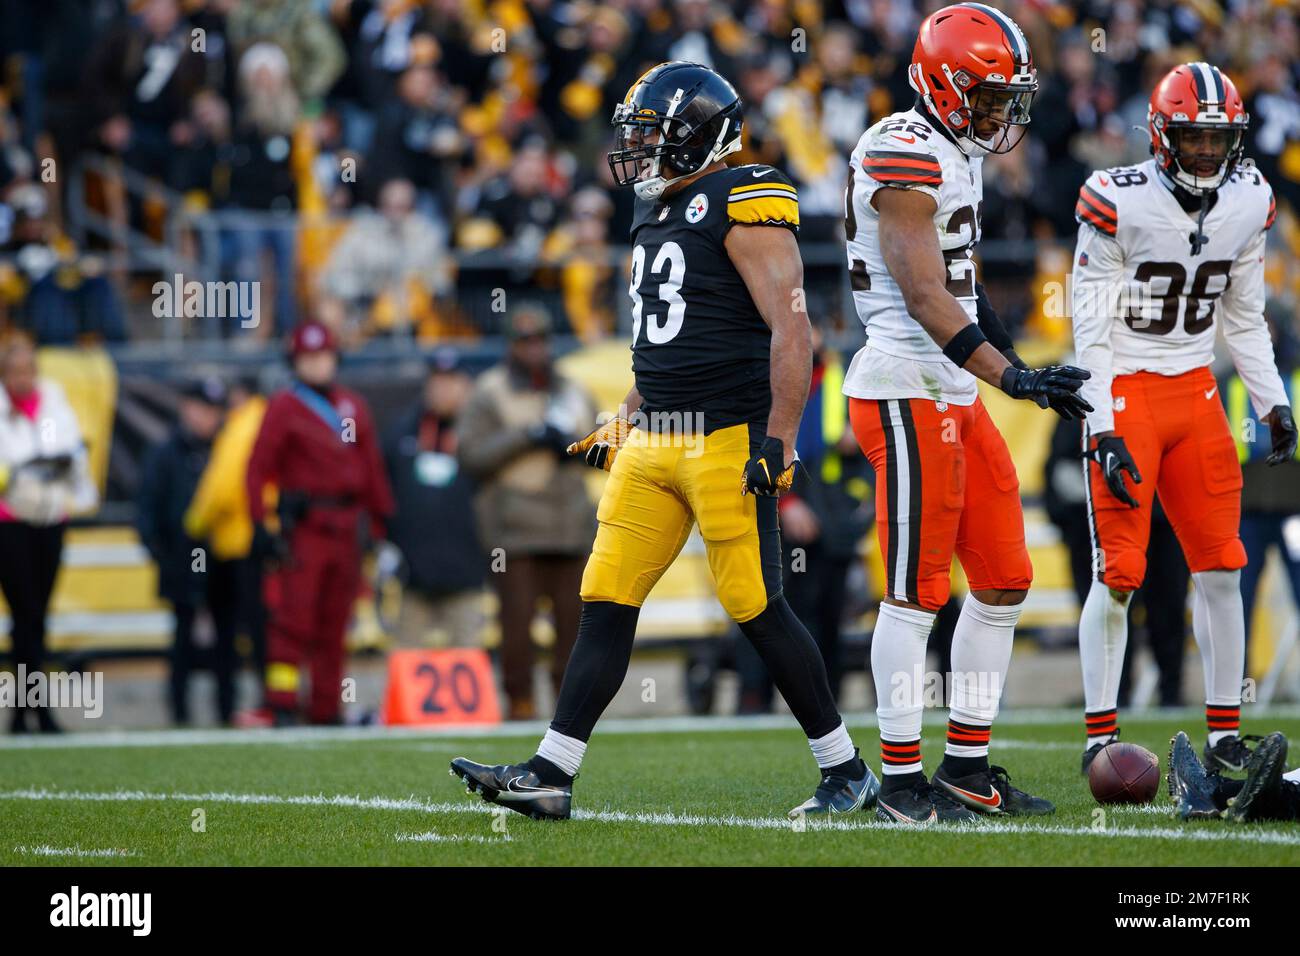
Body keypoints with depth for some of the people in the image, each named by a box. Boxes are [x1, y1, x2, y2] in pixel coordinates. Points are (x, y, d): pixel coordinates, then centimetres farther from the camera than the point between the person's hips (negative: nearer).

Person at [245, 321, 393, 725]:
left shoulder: (353, 407, 16)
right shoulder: (283, 407, 0)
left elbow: (372, 469, 18)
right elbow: (258, 468, -5)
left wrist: (381, 521, 12)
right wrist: (260, 525, -13)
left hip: (346, 528, 5)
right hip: (302, 525, -5)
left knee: (335, 625, 7)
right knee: (292, 619, -10)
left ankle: (327, 708, 11)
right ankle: (283, 707, -10)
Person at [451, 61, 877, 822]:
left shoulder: (743, 207, -11)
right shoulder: (661, 216, 17)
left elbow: (791, 333, -17)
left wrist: (778, 440, -22)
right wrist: (622, 424, 24)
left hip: (727, 441, -8)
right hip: (654, 444, 8)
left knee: (757, 608, -5)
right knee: (606, 601, 3)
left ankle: (847, 772, 7)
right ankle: (551, 776, 3)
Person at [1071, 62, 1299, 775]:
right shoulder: (1120, 203, -14)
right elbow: (1092, 329, -12)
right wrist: (1105, 432, -17)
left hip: (1195, 394, 5)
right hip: (1125, 395, -5)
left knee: (1221, 569, 3)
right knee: (1117, 576, -7)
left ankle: (1224, 735, 11)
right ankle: (1100, 737, 3)